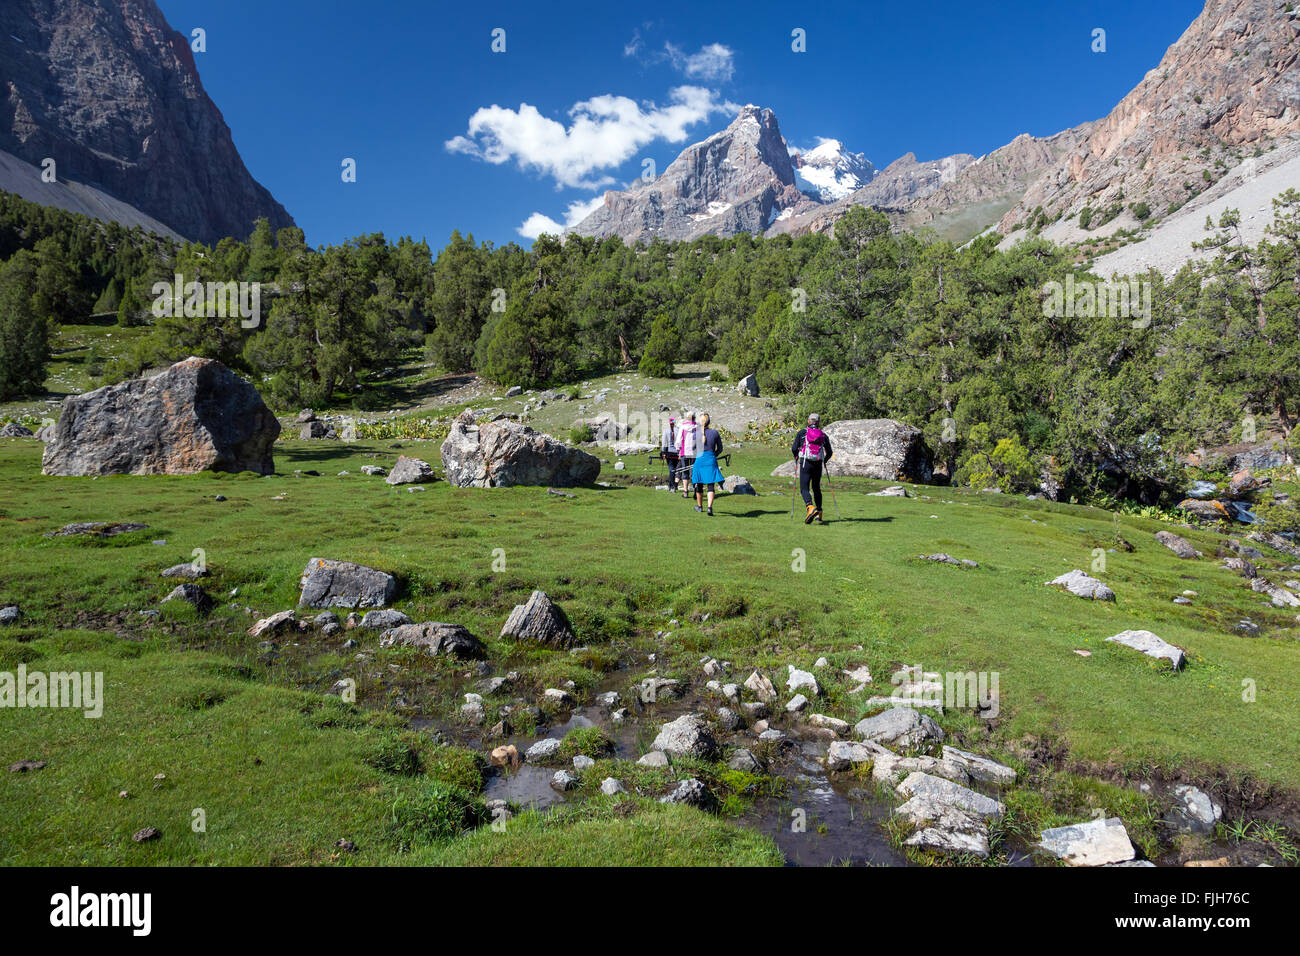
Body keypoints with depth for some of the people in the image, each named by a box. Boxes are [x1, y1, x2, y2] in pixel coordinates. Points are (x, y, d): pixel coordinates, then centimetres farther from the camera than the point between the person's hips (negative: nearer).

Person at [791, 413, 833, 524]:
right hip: (818, 465, 3)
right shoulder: (824, 435, 10)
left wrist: (796, 458, 19)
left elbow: (794, 449, -1)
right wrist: (824, 462, 27)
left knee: (804, 489, -7)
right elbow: (829, 453, 8)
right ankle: (819, 513, 21)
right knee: (816, 488, 19)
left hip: (806, 464, -3)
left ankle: (811, 508, -33)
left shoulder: (802, 432, 3)